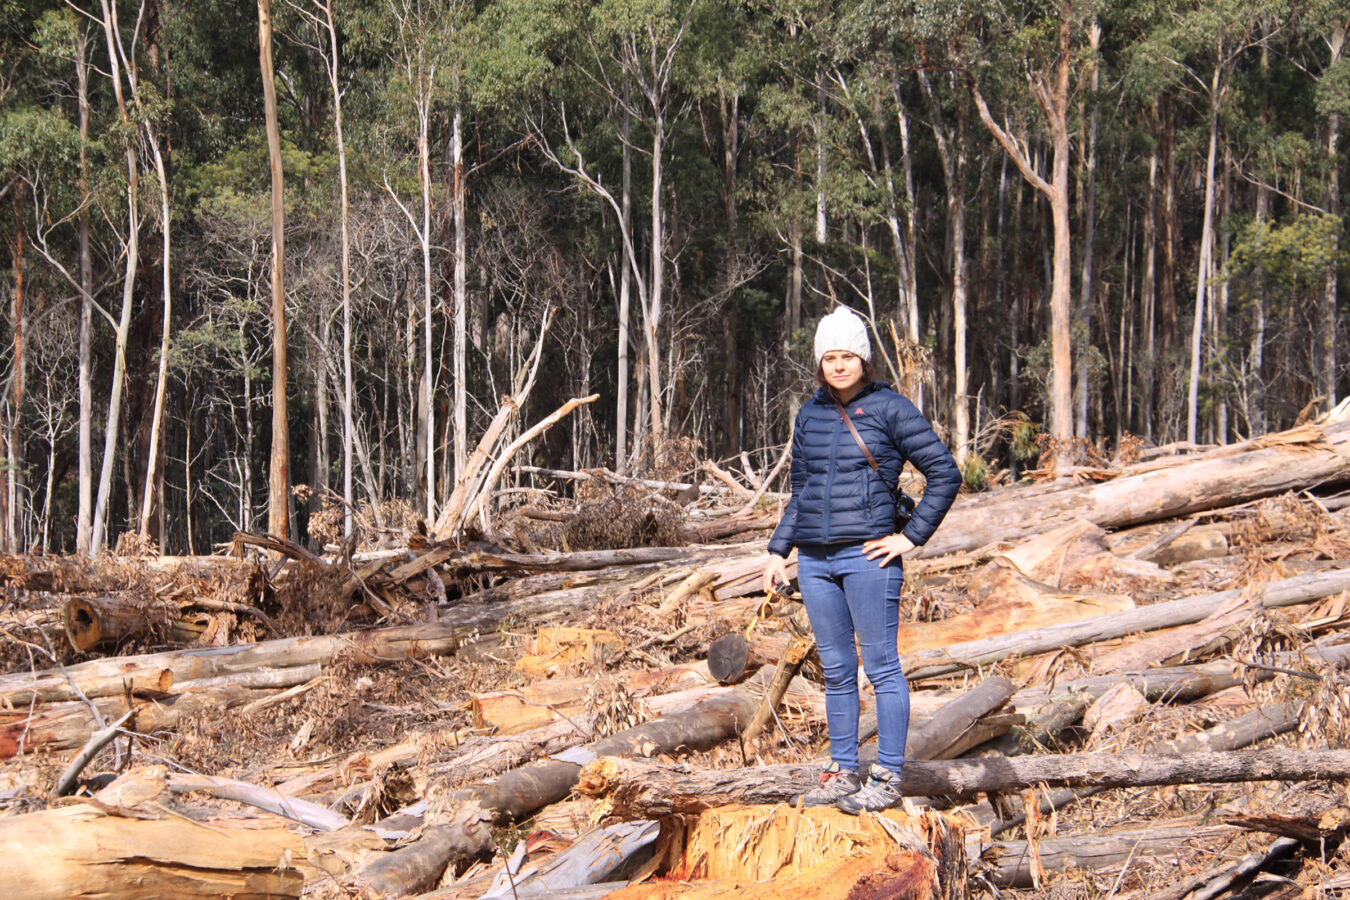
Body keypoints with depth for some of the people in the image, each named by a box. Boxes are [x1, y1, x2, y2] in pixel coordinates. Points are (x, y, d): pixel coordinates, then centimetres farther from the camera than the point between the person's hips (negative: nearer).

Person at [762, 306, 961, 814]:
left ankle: (887, 778, 1)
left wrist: (912, 537, -8)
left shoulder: (890, 409, -4)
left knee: (881, 667, -3)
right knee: (836, 671, 10)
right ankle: (842, 773, 16)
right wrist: (778, 550, 15)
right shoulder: (810, 415, 13)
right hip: (815, 559, 6)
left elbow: (945, 473, -4)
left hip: (868, 555, -6)